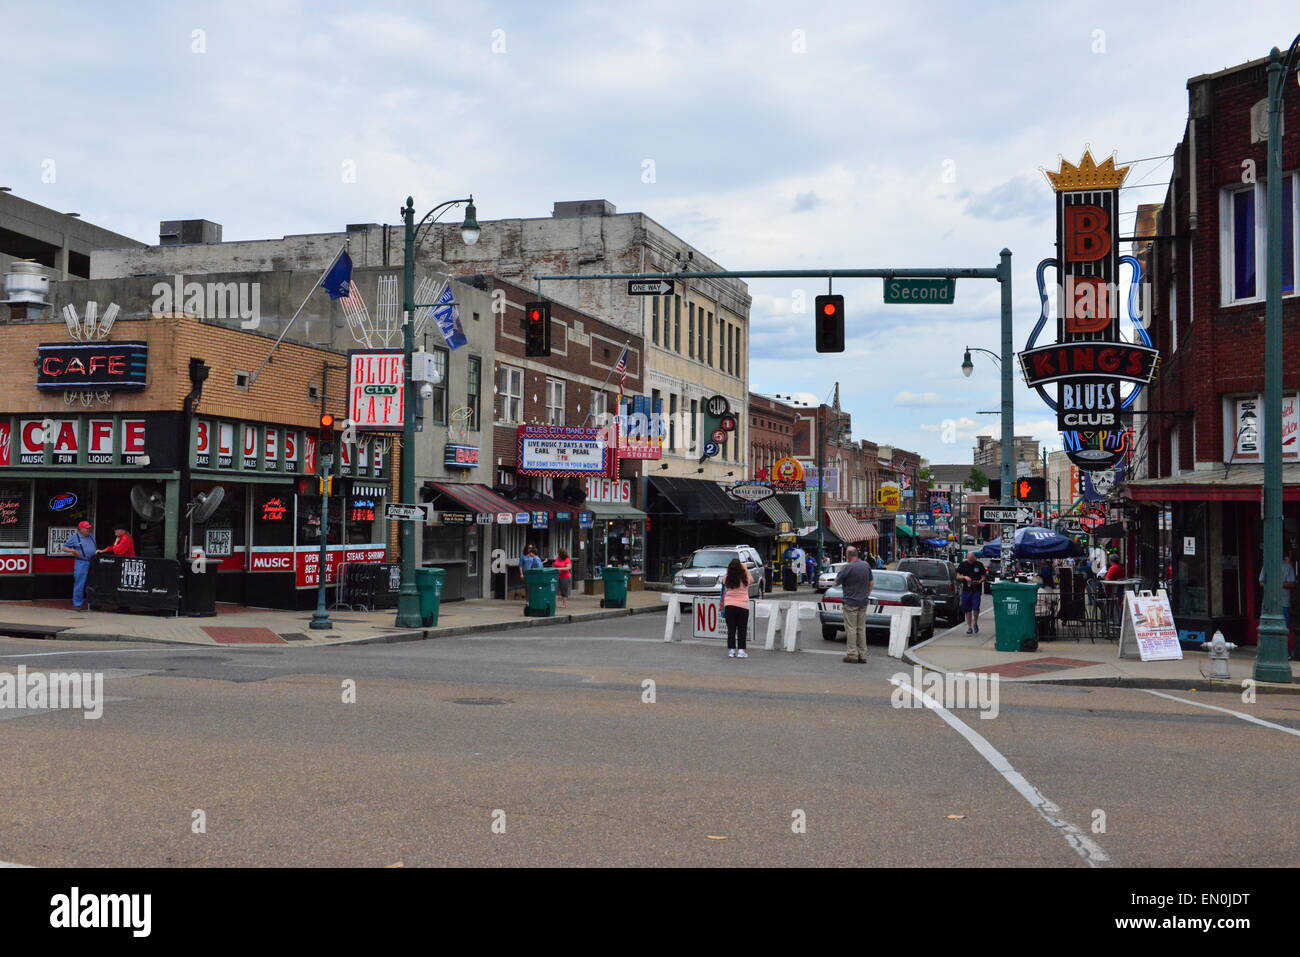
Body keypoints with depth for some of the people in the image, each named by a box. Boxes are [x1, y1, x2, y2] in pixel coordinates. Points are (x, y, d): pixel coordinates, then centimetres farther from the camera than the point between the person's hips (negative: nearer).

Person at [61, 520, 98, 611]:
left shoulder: (91, 537, 18)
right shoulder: (75, 537, 2)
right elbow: (64, 547, 3)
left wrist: (97, 551, 10)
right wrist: (73, 551, -13)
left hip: (92, 562, 6)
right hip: (81, 562, -6)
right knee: (79, 584, -7)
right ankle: (77, 604, -2)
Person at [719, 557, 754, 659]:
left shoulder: (726, 578, -4)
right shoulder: (745, 578, -6)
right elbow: (752, 580, 17)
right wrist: (746, 569, 21)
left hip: (729, 606, 1)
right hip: (743, 606, -1)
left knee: (731, 629, 7)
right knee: (742, 629, 5)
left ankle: (731, 650, 6)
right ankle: (741, 650, 1)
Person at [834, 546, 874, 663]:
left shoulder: (848, 568, -18)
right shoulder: (866, 565, 3)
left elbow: (837, 583, -8)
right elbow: (871, 583, 13)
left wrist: (839, 572, 8)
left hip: (851, 603, -6)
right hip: (863, 602, 6)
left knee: (851, 629, 0)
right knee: (861, 628, 12)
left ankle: (852, 654, 1)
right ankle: (862, 655, 14)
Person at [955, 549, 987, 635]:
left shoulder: (979, 565, 3)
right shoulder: (963, 565, 6)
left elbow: (984, 576, 7)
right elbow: (958, 576, 7)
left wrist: (980, 581, -14)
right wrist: (964, 577, -13)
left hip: (976, 590, -2)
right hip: (966, 589, 2)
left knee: (976, 608, -12)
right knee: (967, 609, 5)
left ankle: (975, 624, 11)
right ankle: (969, 627, 16)